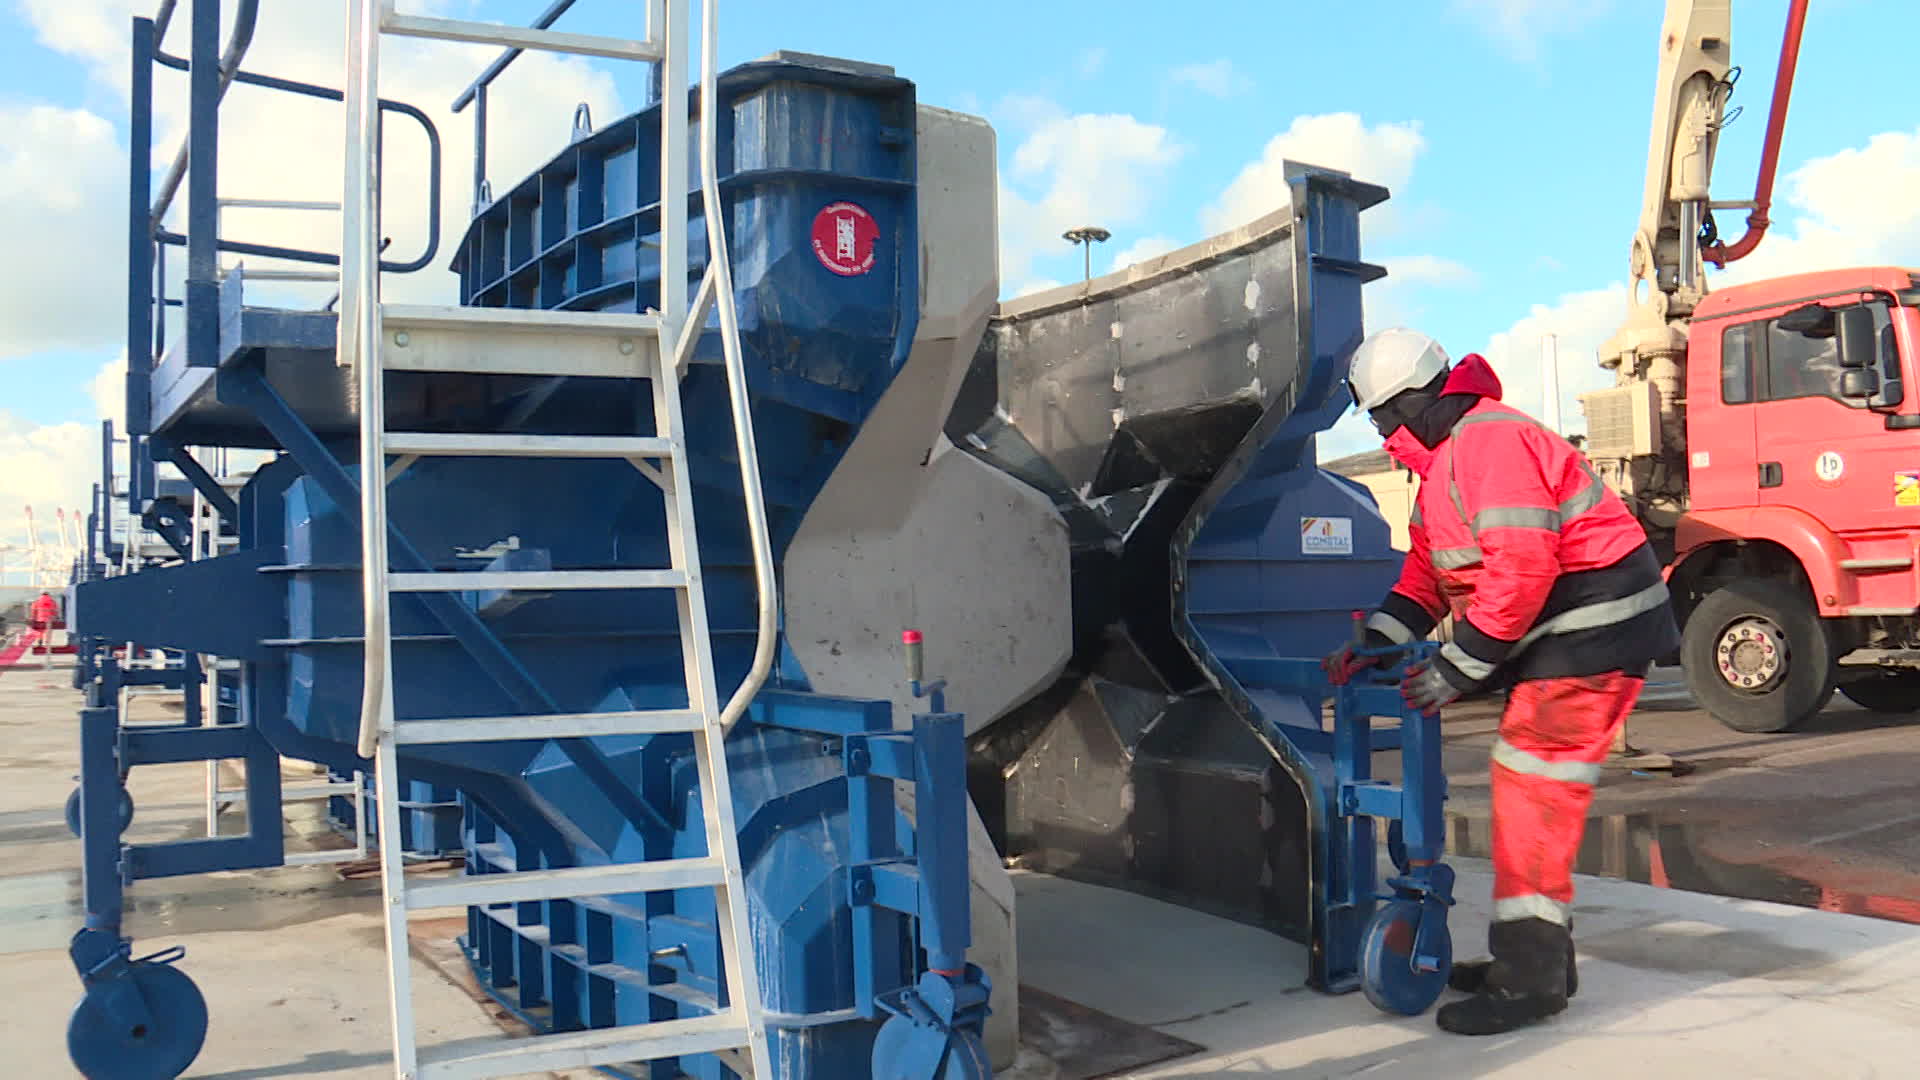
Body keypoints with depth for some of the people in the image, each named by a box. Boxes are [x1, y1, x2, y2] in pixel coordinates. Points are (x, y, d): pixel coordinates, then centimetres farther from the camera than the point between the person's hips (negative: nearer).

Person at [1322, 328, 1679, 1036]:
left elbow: (1521, 570, -27)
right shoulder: (1443, 461, 16)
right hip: (1561, 631, 11)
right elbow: (1427, 572, 15)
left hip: (1595, 625, -11)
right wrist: (1376, 641, 1)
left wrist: (1456, 668, -21)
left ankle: (1530, 979, -4)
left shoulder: (1492, 442, -20)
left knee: (1533, 783, -10)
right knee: (1528, 788, 15)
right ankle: (1535, 954, 26)